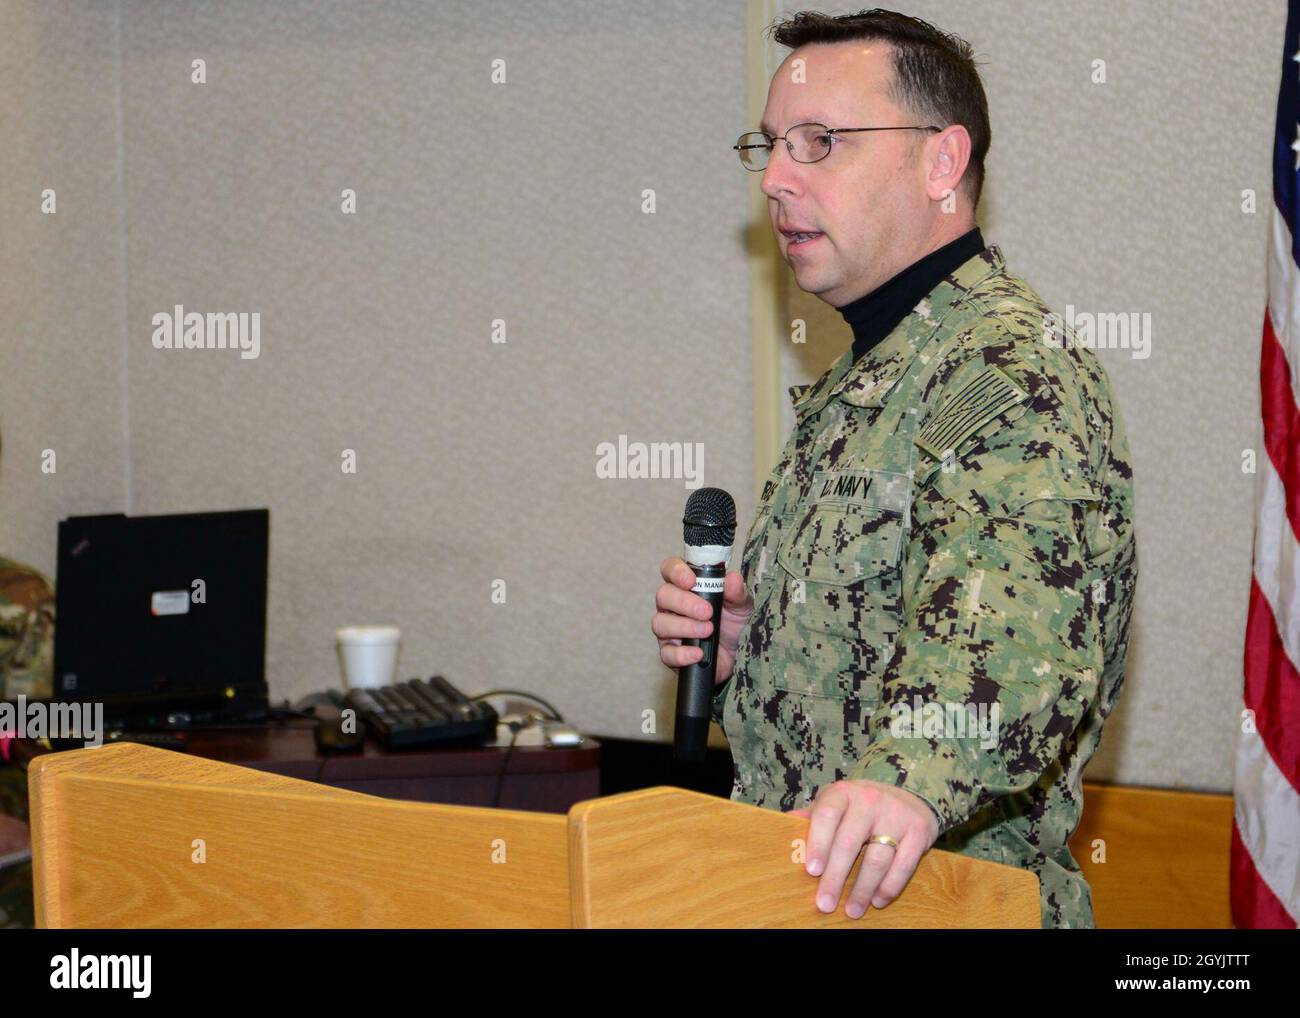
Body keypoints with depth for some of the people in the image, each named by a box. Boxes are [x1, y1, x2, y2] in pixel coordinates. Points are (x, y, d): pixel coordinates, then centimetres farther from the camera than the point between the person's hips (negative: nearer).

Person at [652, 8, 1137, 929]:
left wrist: (911, 776, -51)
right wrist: (739, 637, 6)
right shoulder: (872, 378, 15)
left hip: (945, 901, -8)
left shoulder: (1012, 370, -16)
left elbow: (1017, 615, -34)